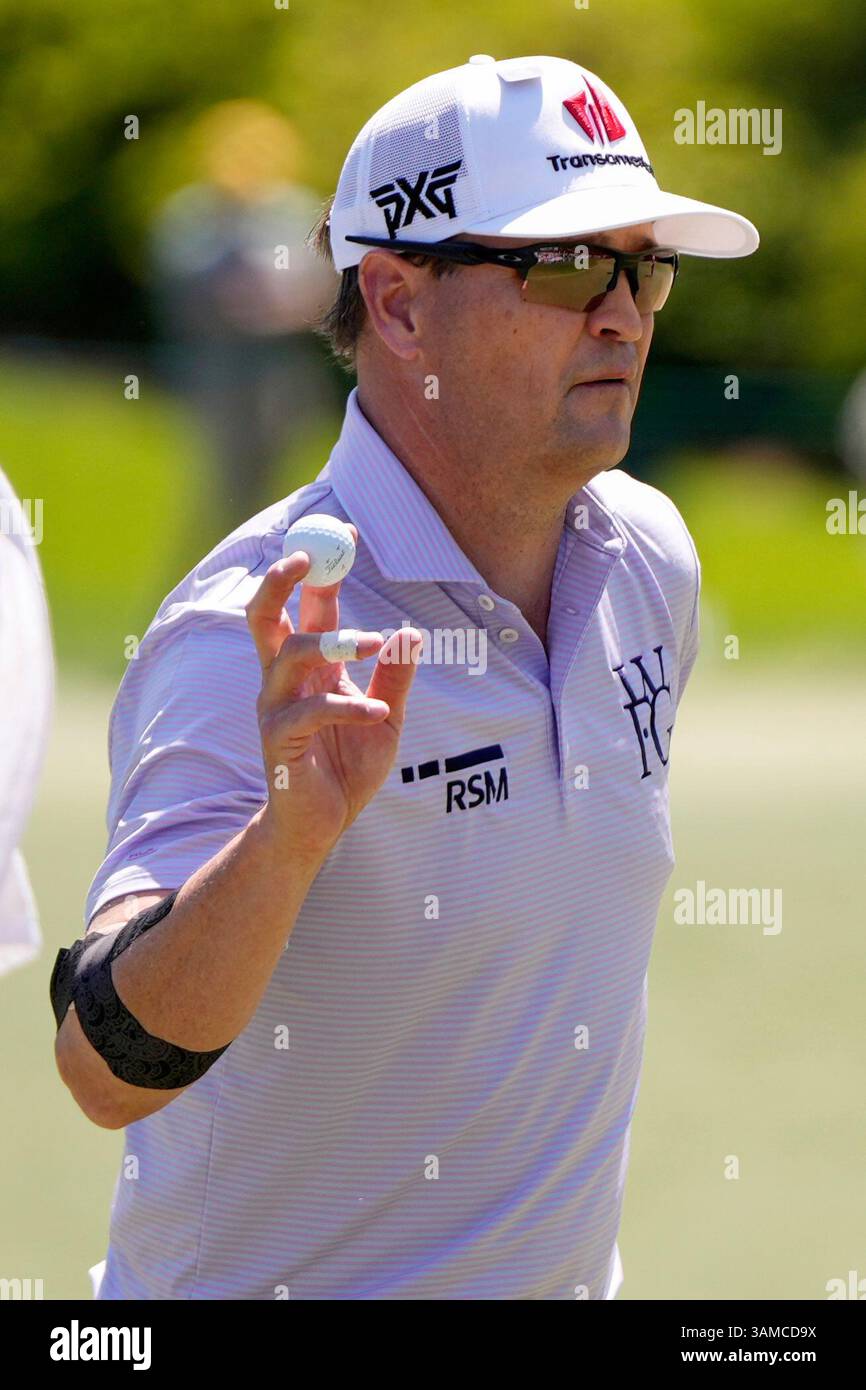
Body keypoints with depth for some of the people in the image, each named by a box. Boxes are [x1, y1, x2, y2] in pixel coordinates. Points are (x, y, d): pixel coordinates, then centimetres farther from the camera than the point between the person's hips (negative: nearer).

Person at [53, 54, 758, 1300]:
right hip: (269, 1285, -6)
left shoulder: (651, 558, 0)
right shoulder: (256, 647, -21)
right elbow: (108, 1069, -32)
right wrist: (290, 834, -46)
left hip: (569, 1279, 6)